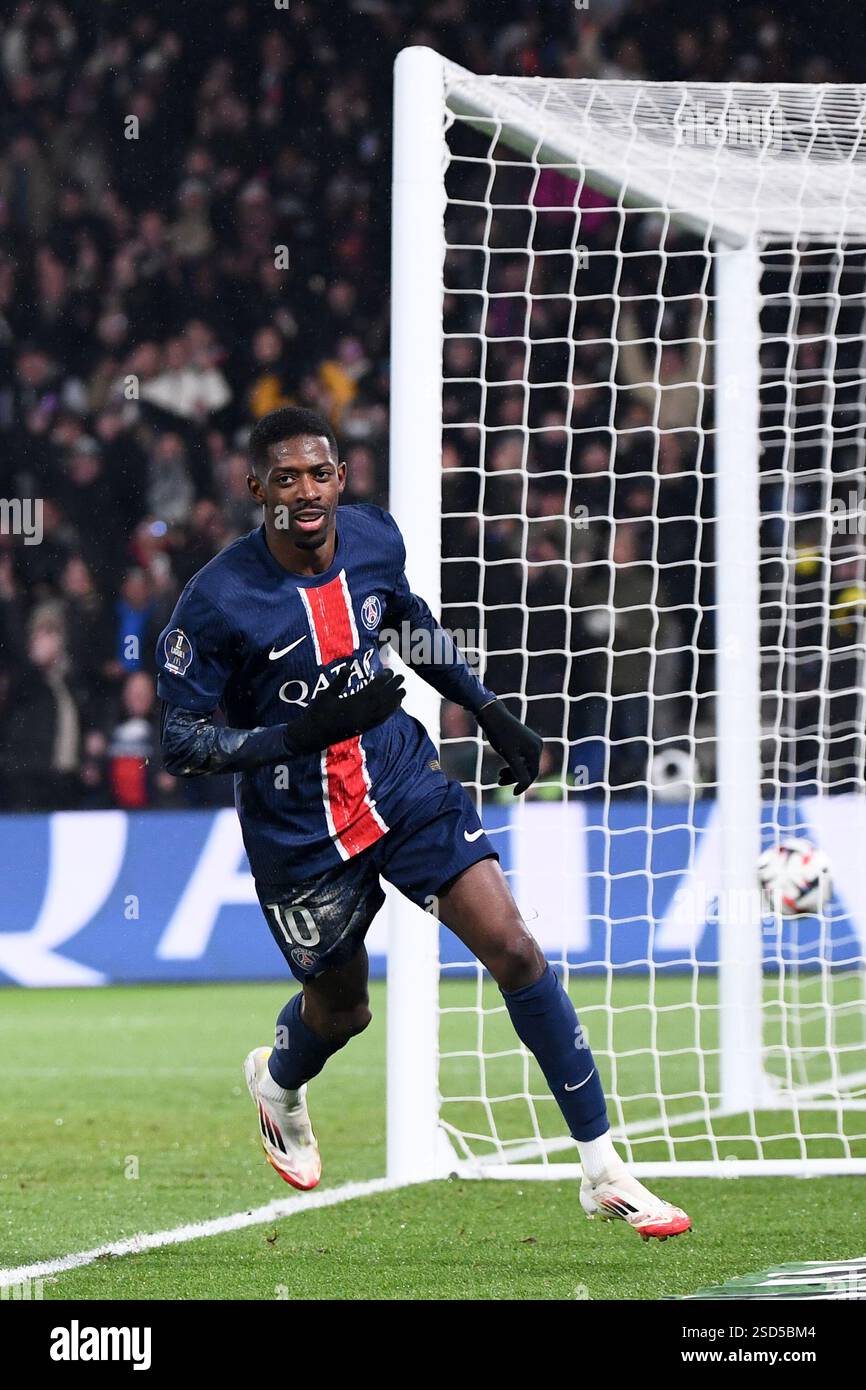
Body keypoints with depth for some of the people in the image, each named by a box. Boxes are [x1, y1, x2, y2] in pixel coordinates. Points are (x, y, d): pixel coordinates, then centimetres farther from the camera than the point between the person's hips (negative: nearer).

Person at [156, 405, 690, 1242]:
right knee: (340, 1010, 13)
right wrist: (305, 733, -32)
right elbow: (182, 741, -19)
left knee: (513, 948, -11)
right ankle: (276, 1082, 54)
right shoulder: (216, 601, -22)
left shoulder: (372, 537, -7)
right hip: (298, 831, -3)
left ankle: (604, 1172, -5)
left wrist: (490, 712, 13)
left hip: (403, 782, 3)